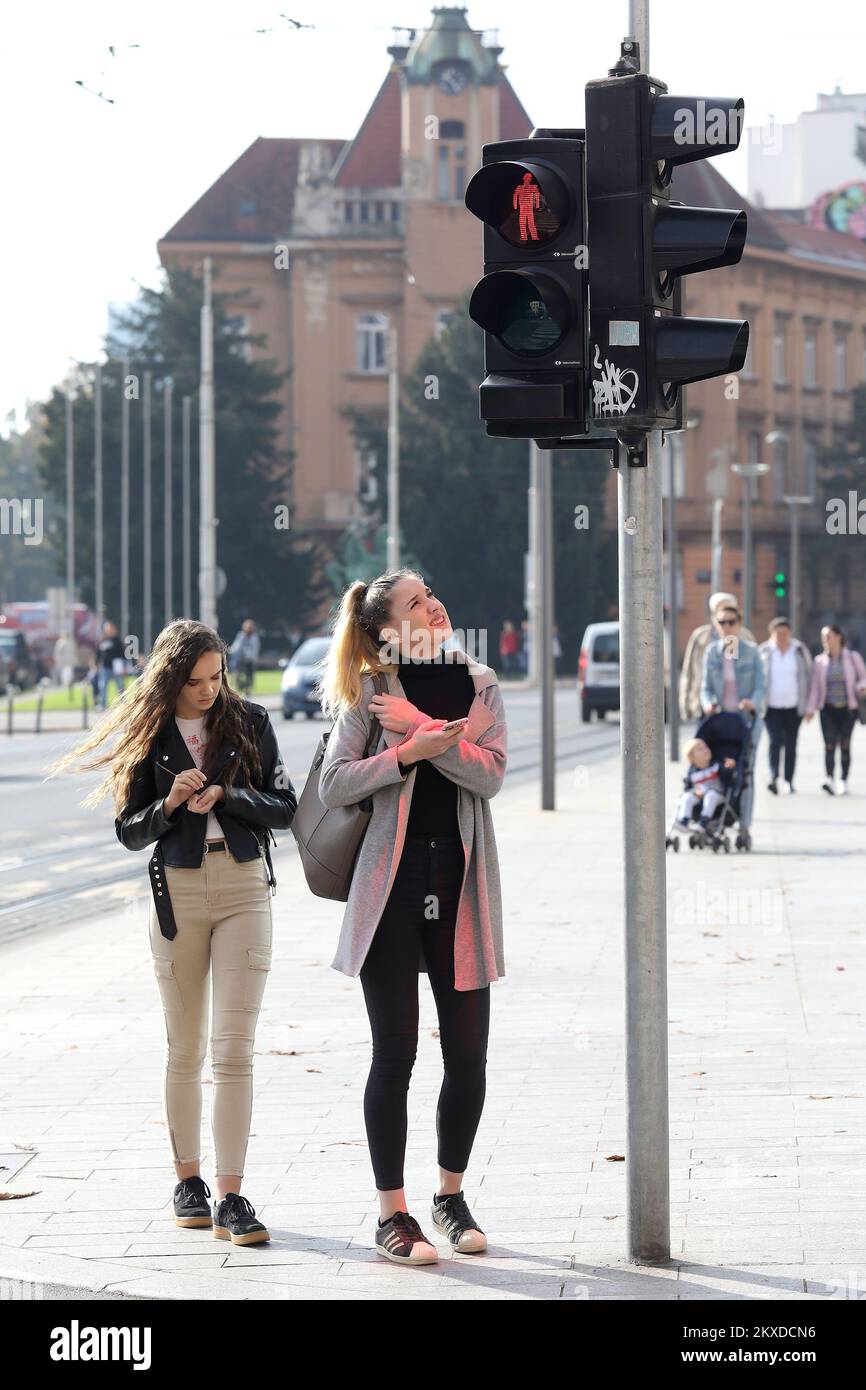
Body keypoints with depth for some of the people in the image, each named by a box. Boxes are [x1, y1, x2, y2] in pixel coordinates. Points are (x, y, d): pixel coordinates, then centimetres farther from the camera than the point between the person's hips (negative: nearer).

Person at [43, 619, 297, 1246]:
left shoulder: (249, 721, 3)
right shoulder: (151, 735, 3)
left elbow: (284, 807, 1)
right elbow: (129, 830, 3)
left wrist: (224, 796, -14)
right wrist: (170, 803, -15)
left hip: (244, 887, -1)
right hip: (177, 891, 1)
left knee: (234, 1049, -9)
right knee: (186, 1049, 9)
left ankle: (230, 1196, -11)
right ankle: (188, 1180, 21)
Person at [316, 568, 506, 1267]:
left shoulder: (479, 684, 7)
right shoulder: (370, 693, 0)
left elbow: (490, 773, -5)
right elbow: (334, 784, -6)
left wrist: (422, 728, -15)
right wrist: (407, 753, -17)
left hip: (462, 881, 3)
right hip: (391, 883, -3)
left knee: (468, 1054, 5)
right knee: (395, 1054, -1)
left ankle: (451, 1194, 23)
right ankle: (393, 1214, 6)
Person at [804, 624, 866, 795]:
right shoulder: (820, 661, 6)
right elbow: (815, 686, 7)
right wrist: (810, 708, 0)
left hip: (848, 709, 0)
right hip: (828, 709, 0)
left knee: (845, 745, 0)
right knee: (829, 744, -14)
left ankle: (843, 782, 7)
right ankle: (828, 778, -25)